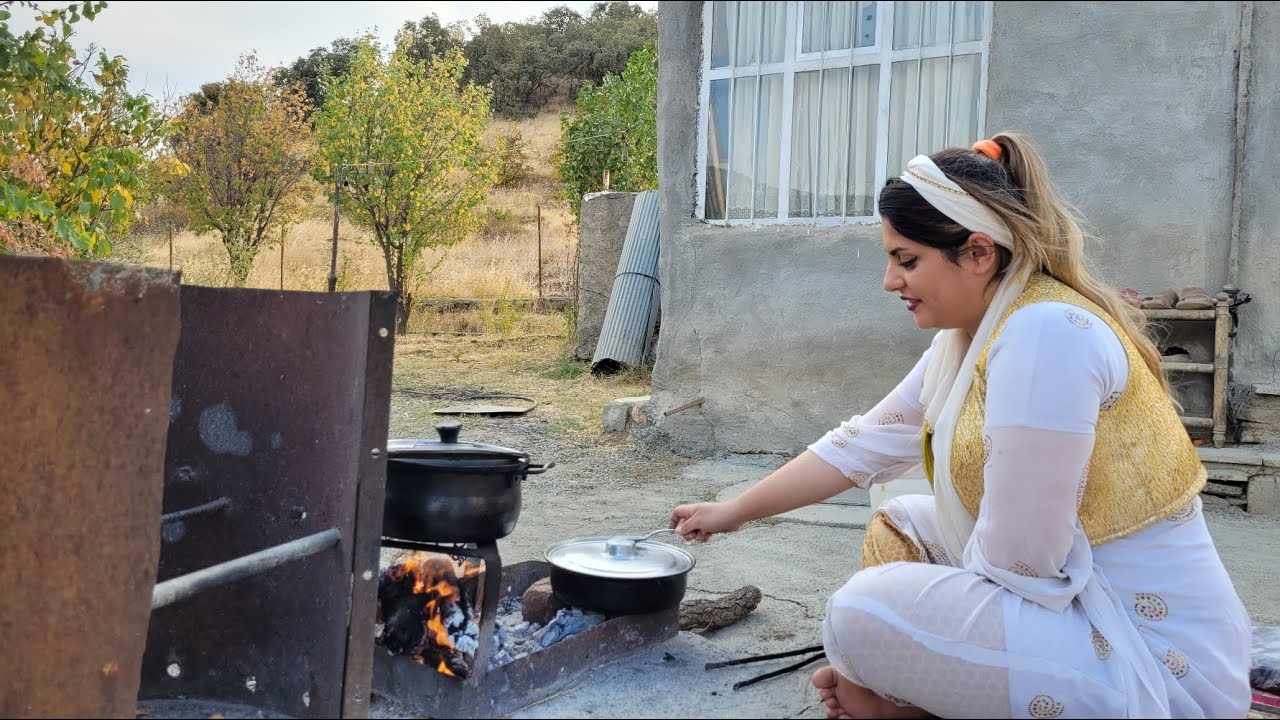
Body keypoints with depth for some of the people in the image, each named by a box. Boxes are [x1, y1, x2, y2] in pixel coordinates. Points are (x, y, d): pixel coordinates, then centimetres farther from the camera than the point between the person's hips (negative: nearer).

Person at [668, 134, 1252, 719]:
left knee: (863, 612, -20)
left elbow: (1017, 558, -24)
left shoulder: (1046, 334, -24)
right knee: (900, 522, 18)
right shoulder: (966, 338, 5)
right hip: (1077, 595, 10)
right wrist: (732, 512, 19)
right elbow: (864, 445, 14)